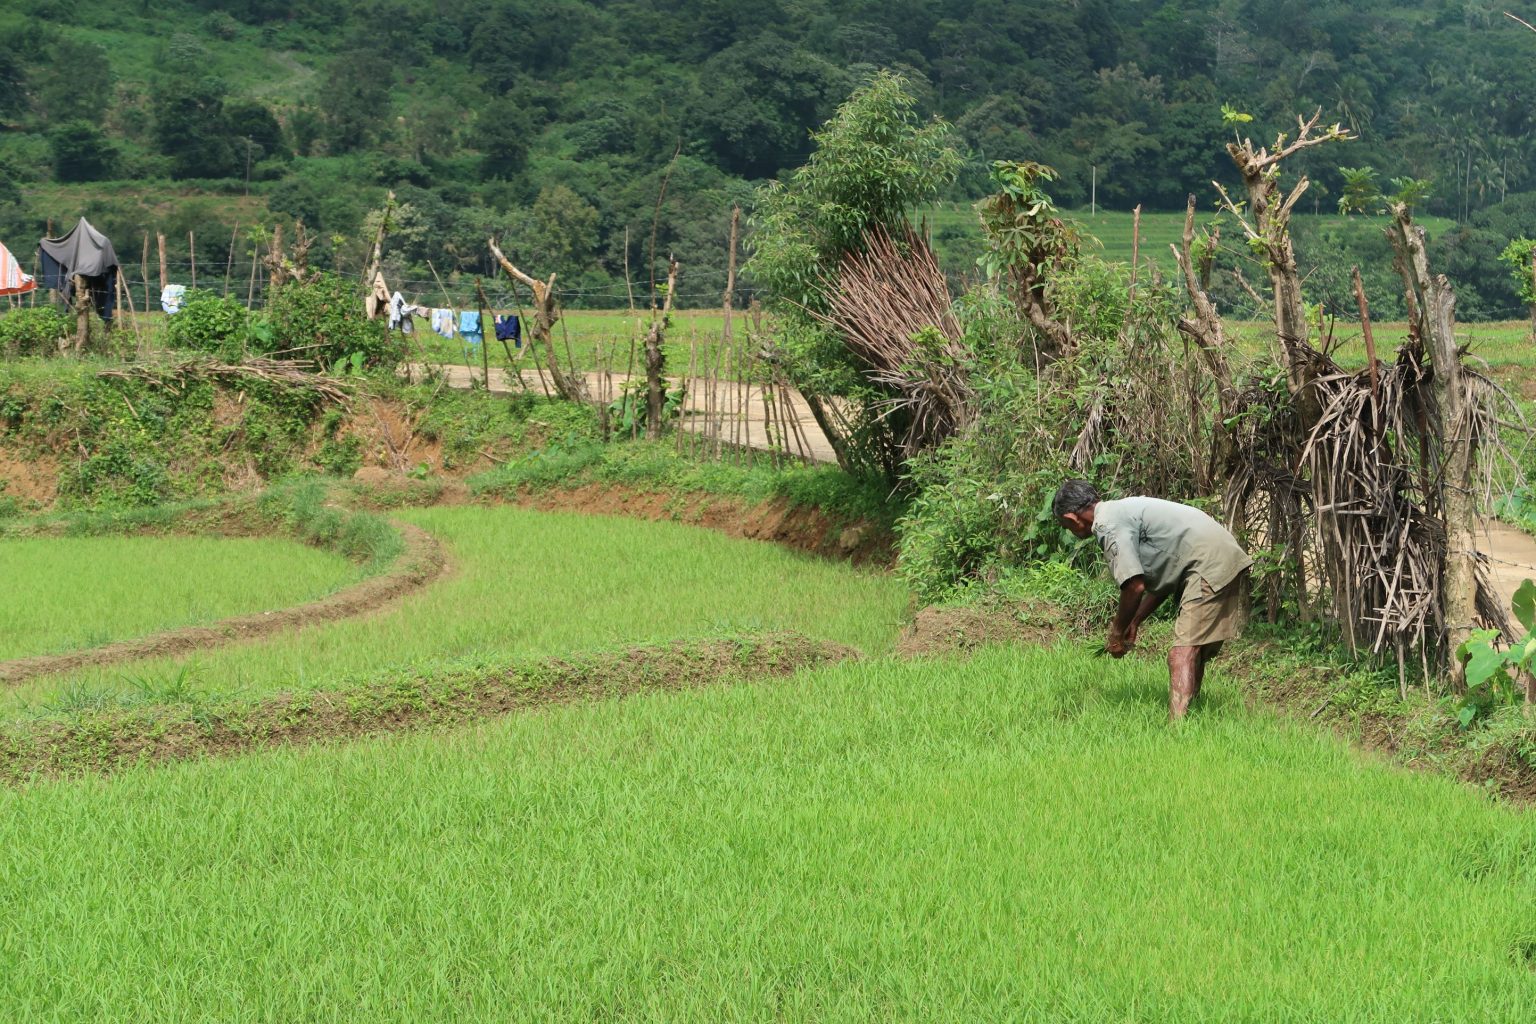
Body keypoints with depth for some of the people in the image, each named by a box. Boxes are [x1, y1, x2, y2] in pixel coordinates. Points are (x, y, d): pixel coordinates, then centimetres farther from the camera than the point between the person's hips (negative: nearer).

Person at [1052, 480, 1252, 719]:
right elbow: (1161, 579, 25)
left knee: (1182, 652, -17)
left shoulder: (1109, 525, -10)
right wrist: (1134, 622, 25)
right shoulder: (1123, 510, 21)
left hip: (1211, 566, -10)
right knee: (1195, 650, 16)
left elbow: (1134, 586, -16)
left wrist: (1117, 633, -1)